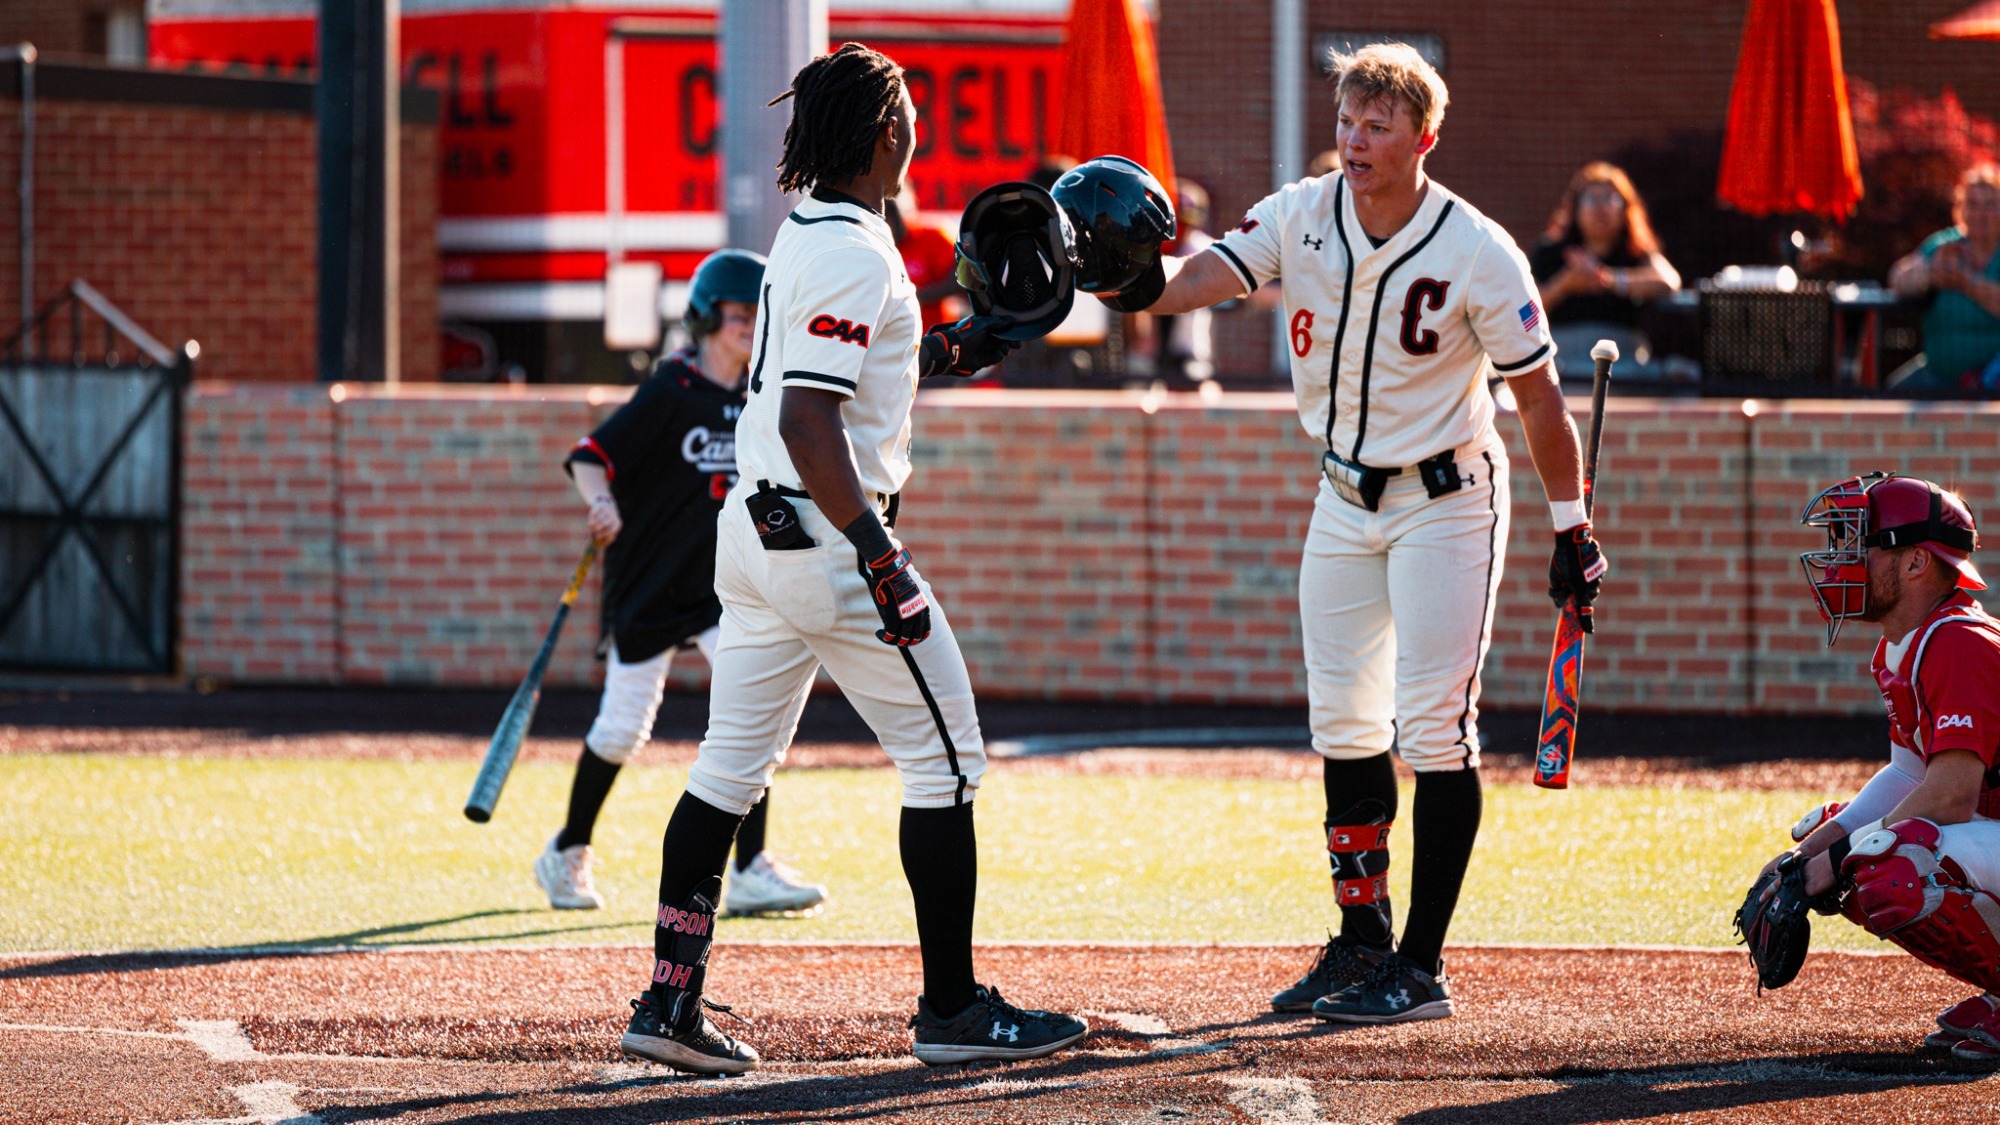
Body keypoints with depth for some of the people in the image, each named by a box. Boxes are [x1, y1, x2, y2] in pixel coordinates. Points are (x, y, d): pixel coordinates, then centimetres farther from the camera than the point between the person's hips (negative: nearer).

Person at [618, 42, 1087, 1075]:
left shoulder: (809, 233, 12)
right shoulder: (853, 255, -17)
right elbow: (809, 420, -25)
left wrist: (962, 347, 23)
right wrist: (879, 555, -28)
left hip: (753, 529, 9)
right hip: (826, 532, -9)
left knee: (730, 770, 9)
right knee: (944, 764, 1)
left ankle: (670, 1001, 6)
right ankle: (951, 1008, 5)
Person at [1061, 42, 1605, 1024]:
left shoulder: (1477, 255, -19)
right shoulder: (1300, 219, -8)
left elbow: (1538, 395, -10)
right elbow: (1193, 281, -21)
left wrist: (1572, 530, -8)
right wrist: (1125, 274, -44)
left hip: (1446, 501, -6)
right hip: (1345, 498, 6)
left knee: (1433, 727, -9)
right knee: (1343, 724, 9)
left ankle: (1421, 968, -5)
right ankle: (1361, 945, 19)